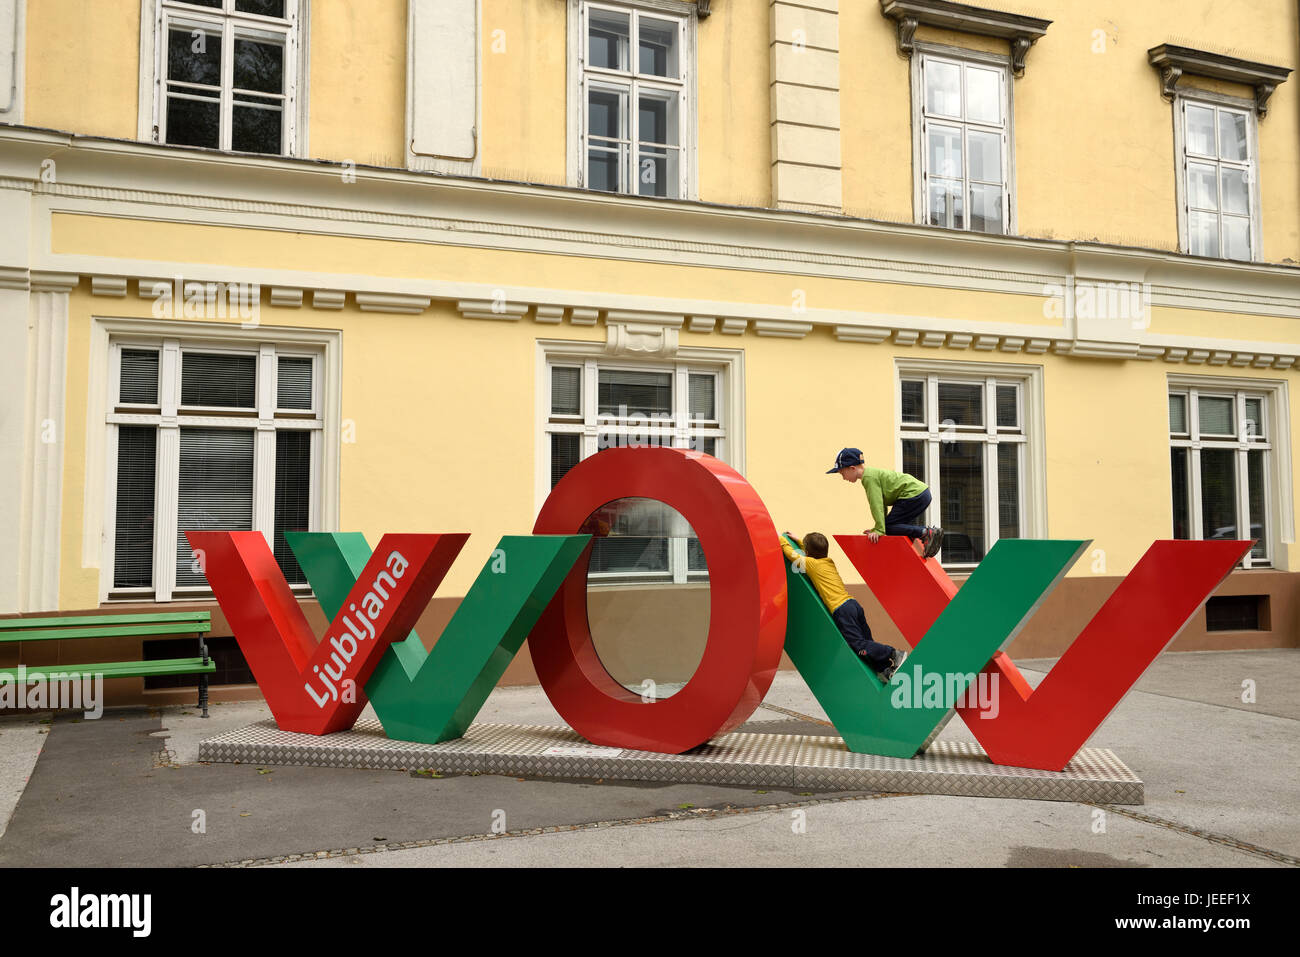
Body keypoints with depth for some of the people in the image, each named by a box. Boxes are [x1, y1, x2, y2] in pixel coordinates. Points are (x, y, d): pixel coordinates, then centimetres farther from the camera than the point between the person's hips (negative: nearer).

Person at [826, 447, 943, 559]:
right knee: (896, 525, 13)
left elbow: (876, 504, -20)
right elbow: (881, 503, 20)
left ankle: (926, 533, -16)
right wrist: (878, 528, 17)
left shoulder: (869, 477, -12)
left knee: (889, 527, -10)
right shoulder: (872, 473, 20)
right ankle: (928, 532, 8)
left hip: (915, 495, -10)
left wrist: (879, 530, -21)